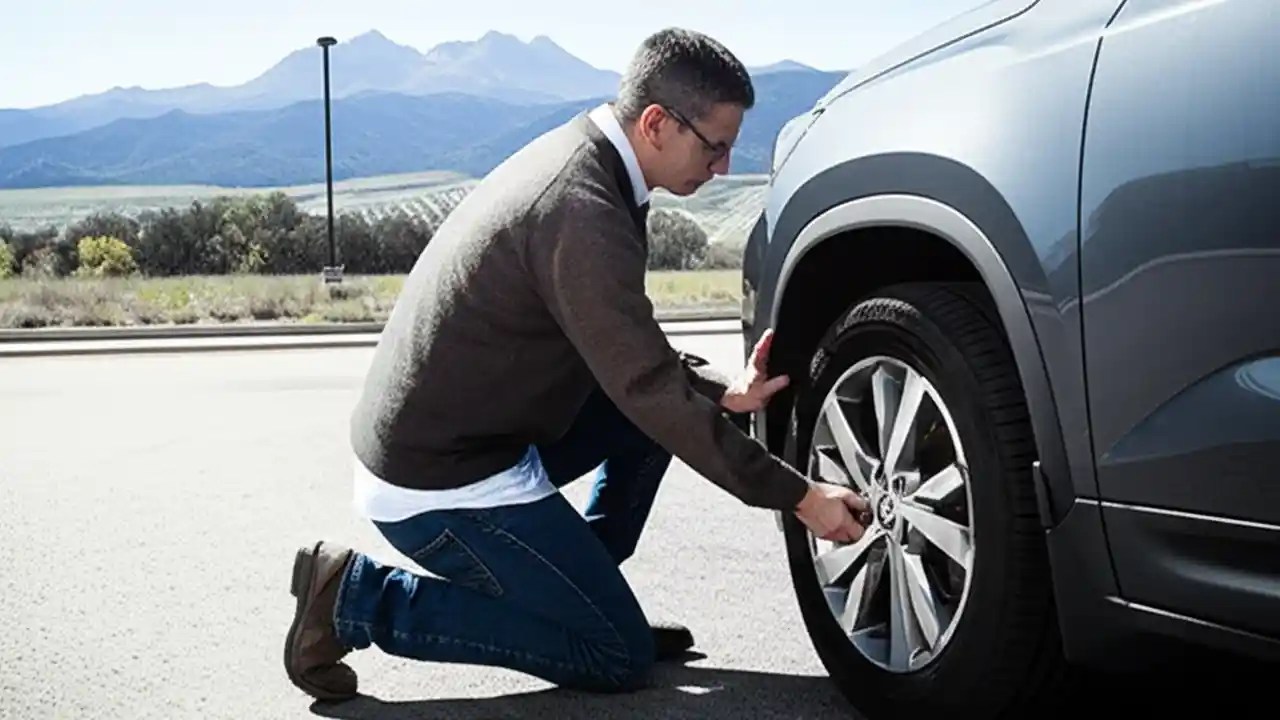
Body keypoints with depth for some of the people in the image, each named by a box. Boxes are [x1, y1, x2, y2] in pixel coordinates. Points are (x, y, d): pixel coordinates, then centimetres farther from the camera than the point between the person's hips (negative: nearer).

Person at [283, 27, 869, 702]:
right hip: (442, 486, -10)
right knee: (620, 658, 0)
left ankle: (575, 588, 16)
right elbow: (650, 391, -23)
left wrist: (719, 391, 2)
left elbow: (635, 357, 16)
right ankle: (361, 598, -2)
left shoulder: (580, 154, 5)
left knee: (664, 398, 11)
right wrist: (796, 496, -18)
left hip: (422, 438, 10)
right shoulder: (582, 211, -25)